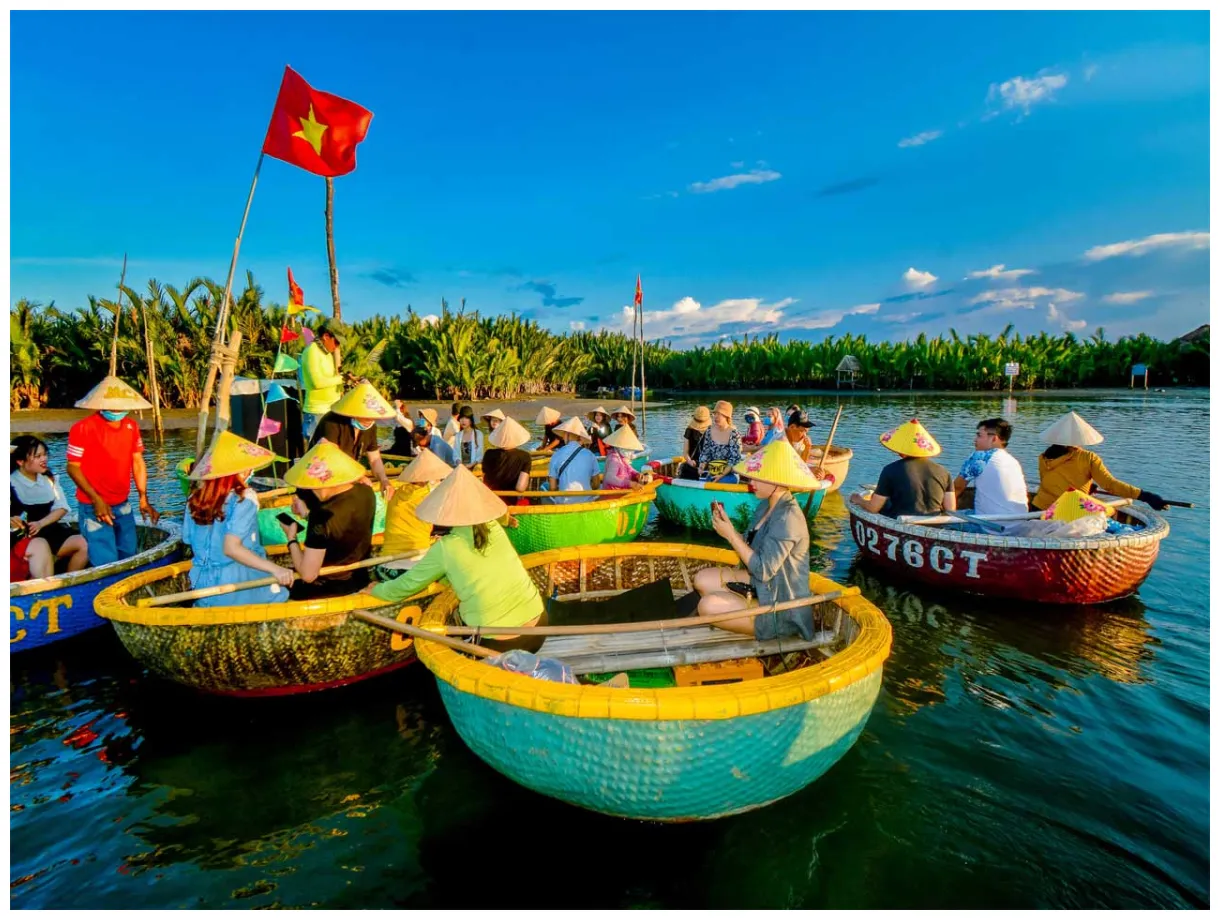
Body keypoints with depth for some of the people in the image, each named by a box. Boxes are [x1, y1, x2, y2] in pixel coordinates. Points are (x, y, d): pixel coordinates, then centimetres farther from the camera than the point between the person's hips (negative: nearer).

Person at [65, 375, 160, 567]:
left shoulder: (131, 426, 3)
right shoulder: (83, 428, -13)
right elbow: (73, 467, -10)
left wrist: (143, 498, 2)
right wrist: (96, 500, -18)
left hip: (123, 506, 5)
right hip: (94, 508, -5)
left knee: (130, 557, 14)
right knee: (107, 564, -5)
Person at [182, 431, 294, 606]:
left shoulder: (195, 498, 3)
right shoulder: (243, 499, -15)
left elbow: (188, 540, 11)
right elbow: (231, 548, -24)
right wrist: (274, 568, -29)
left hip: (203, 583, 6)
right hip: (237, 585, -6)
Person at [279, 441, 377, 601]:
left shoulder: (323, 517, -32)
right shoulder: (366, 492, -11)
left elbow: (308, 575, -25)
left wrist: (291, 538, -12)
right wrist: (308, 513, 9)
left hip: (329, 586, -7)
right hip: (359, 577, 7)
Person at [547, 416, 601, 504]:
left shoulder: (556, 455, -4)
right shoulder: (590, 455, -2)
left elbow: (553, 487, -2)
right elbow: (596, 484, 5)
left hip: (564, 504, -1)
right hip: (586, 502, 1)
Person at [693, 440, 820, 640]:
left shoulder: (787, 519, -26)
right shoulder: (766, 505, 3)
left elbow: (763, 570, -28)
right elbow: (751, 548, 6)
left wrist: (731, 534, -24)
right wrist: (726, 525, -9)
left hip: (779, 607, -10)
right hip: (760, 584, 10)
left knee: (708, 606, -20)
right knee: (702, 579, 7)